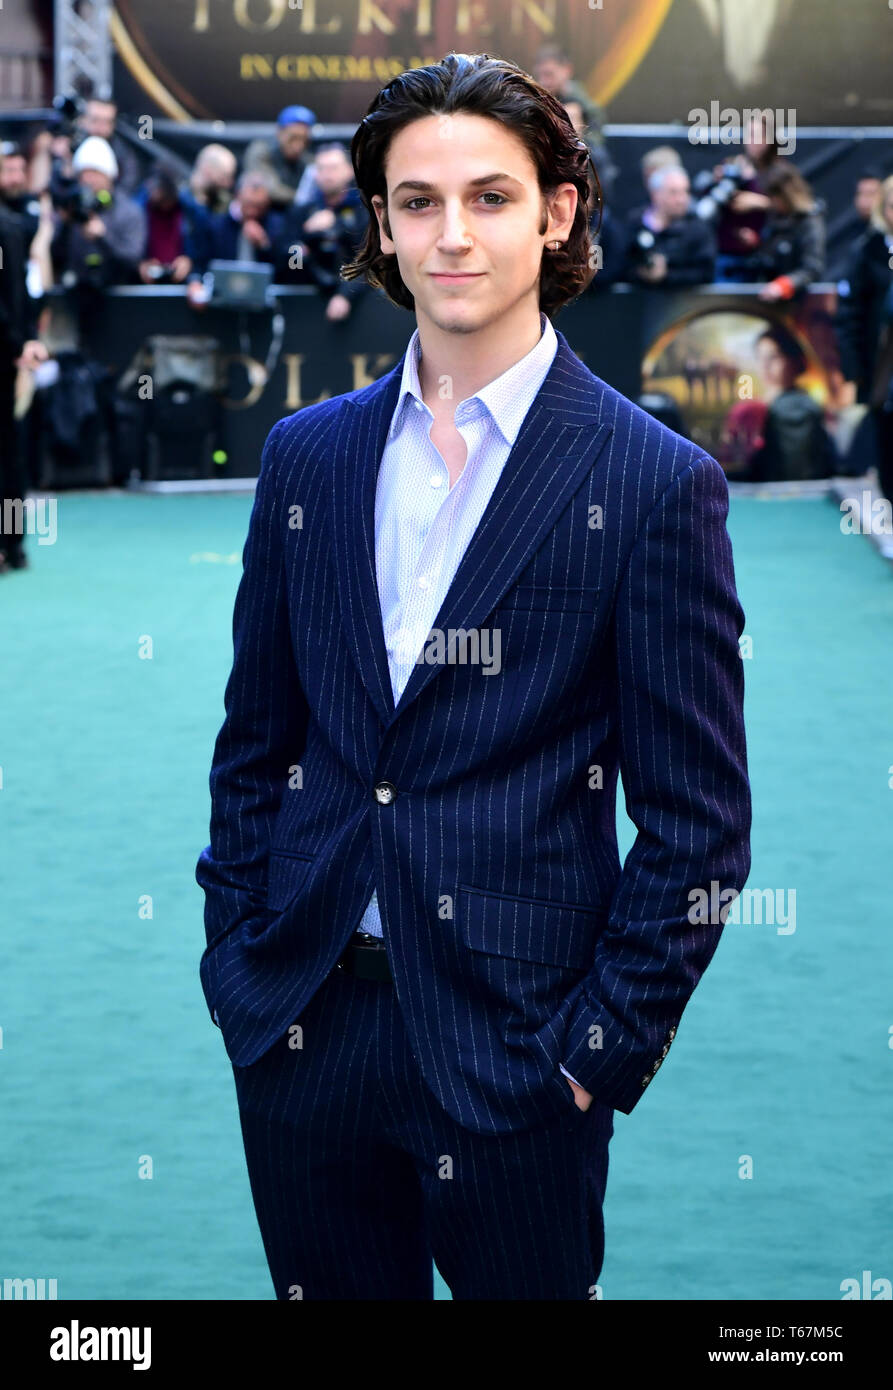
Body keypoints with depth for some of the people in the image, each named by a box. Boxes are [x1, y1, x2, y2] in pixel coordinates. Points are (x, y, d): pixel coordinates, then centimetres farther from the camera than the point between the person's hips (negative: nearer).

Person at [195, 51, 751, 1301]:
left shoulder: (655, 483, -6)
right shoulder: (307, 456, 7)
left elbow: (698, 822, -6)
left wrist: (603, 1043, -9)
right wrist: (236, 953, 6)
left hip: (514, 1046, -4)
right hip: (301, 1024, 4)